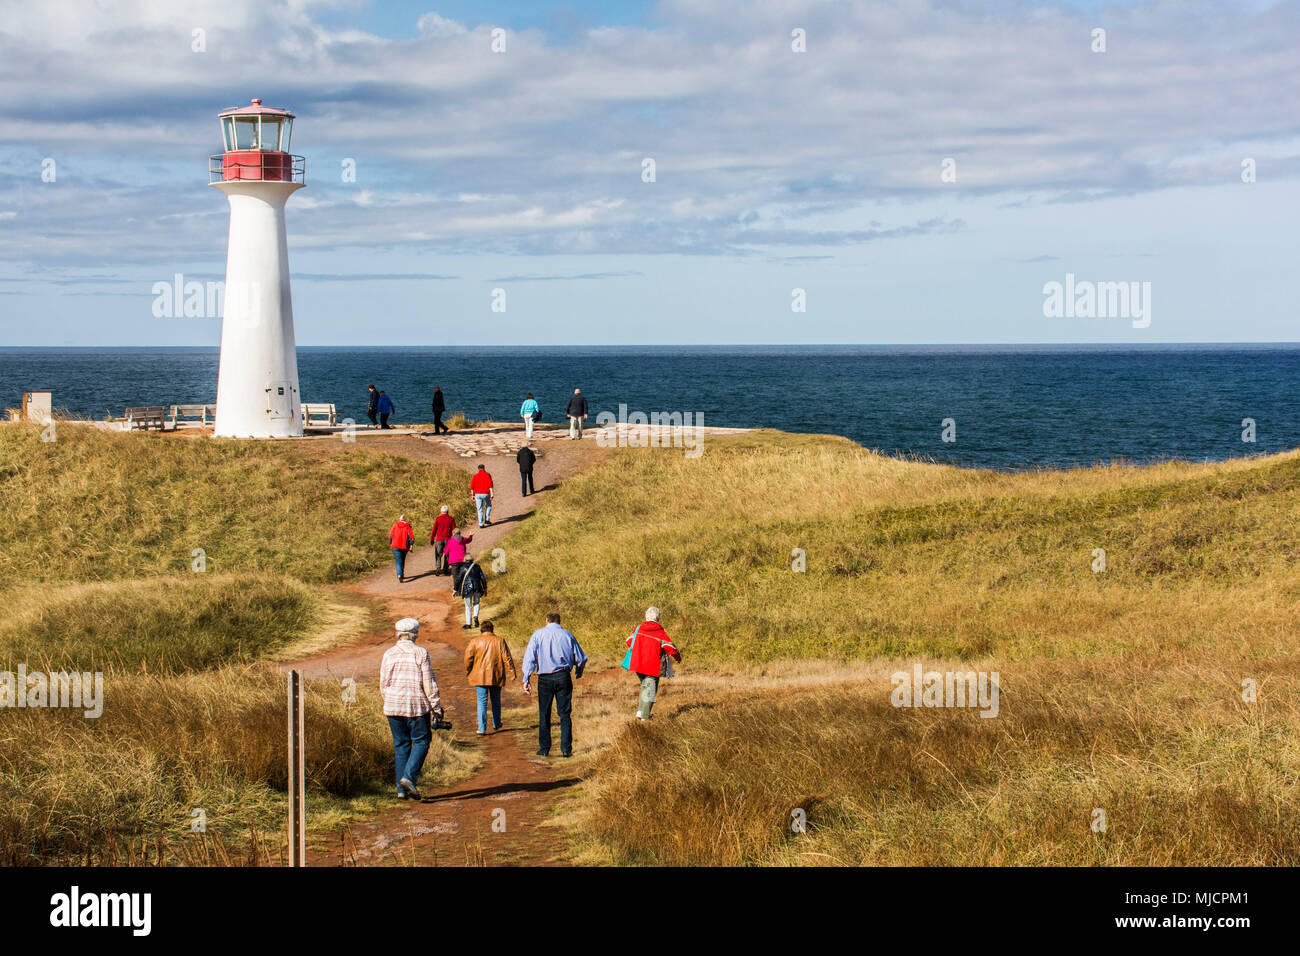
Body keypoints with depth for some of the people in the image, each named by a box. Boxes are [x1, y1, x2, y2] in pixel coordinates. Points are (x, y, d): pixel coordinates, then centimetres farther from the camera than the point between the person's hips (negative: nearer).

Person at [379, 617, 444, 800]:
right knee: (421, 741, 8)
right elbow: (429, 684, -8)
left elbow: (383, 684, 8)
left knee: (401, 745, 9)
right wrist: (437, 707, 0)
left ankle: (402, 789, 6)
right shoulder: (421, 653, -7)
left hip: (393, 706, 4)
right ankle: (409, 776, -12)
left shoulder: (389, 654, 4)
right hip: (417, 705, -4)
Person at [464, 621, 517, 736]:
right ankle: (496, 724, 33)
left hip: (480, 677, -1)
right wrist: (512, 672, 1)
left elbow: (468, 658, -3)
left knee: (482, 701, -1)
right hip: (496, 677, 1)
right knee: (496, 700, 19)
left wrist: (467, 673, 10)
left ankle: (482, 729, -9)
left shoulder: (475, 641, -3)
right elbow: (507, 658, -3)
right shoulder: (500, 641, 0)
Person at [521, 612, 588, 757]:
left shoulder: (538, 634, 4)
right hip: (563, 677, 1)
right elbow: (581, 658, 10)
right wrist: (578, 672, 30)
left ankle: (544, 749, 9)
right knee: (565, 714, 6)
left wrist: (526, 679, -6)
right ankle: (566, 748, 1)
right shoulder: (567, 635, 7)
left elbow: (529, 657, -5)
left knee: (544, 715, 7)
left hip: (545, 678, -1)